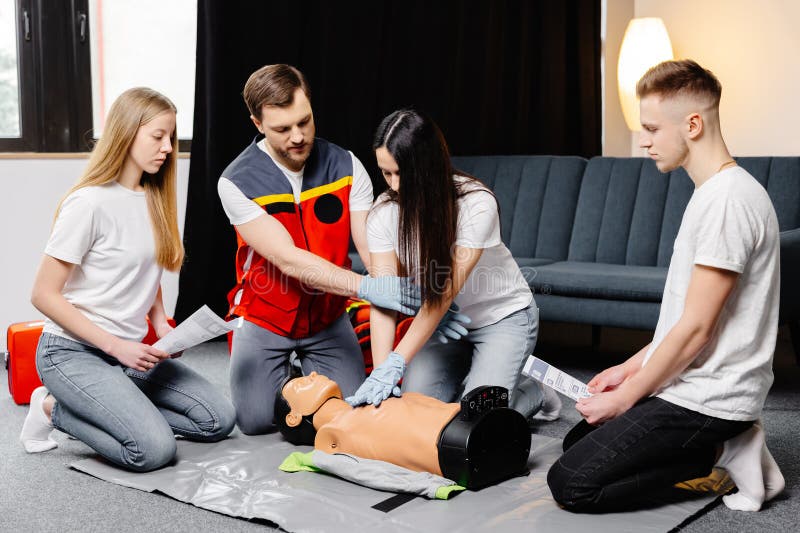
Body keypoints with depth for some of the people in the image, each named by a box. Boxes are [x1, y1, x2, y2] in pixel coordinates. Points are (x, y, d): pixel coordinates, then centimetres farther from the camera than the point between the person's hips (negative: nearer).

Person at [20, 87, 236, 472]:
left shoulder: (154, 199, 5)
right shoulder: (89, 203, -16)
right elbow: (44, 295, -14)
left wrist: (162, 326, -1)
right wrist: (116, 346, -17)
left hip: (130, 350, 7)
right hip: (73, 352, -7)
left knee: (219, 419, -3)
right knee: (154, 449, -23)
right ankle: (56, 409, 1)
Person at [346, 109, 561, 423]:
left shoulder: (476, 204, -28)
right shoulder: (383, 213, -16)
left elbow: (445, 292, -29)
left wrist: (396, 362, -33)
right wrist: (381, 371, -33)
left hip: (502, 315, -4)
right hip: (442, 319, 4)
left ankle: (535, 394, 14)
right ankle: (466, 373, 19)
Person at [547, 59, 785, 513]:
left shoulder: (727, 200, -21)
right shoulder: (717, 192, 12)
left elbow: (695, 328, -21)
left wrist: (624, 398, -12)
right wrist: (631, 367, 14)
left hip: (706, 397, -10)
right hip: (698, 386, 10)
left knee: (570, 484, -12)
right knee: (577, 442, 18)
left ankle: (721, 452, -4)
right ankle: (725, 441, 9)